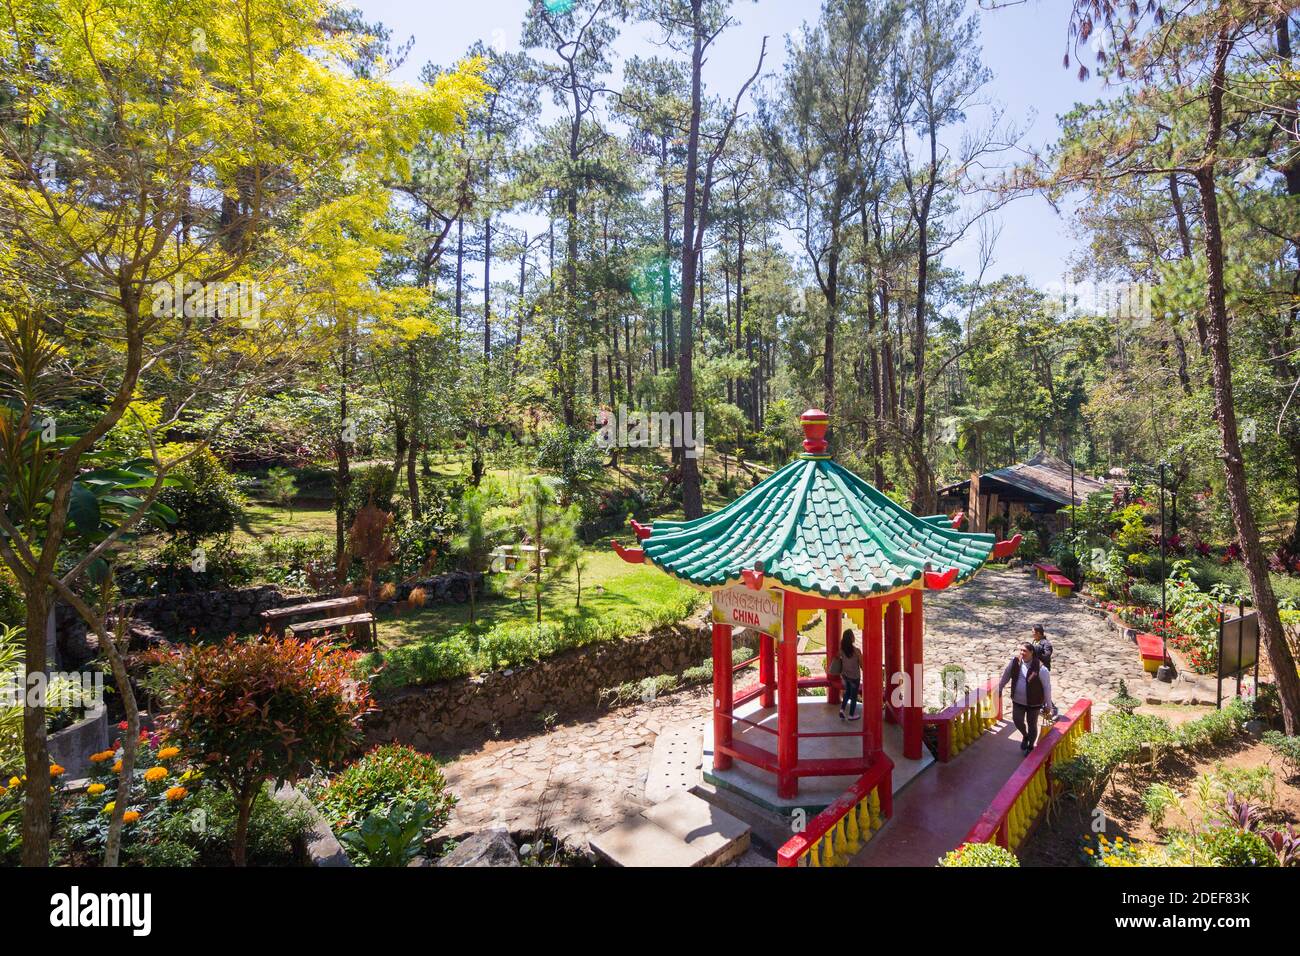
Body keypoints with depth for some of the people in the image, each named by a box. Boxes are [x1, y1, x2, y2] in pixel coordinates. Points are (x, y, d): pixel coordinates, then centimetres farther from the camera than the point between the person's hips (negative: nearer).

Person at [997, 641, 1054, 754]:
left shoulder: (1040, 668, -23)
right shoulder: (1015, 661, -10)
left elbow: (1047, 687, -14)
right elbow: (1006, 675, 5)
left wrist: (1048, 705, -9)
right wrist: (999, 688, 13)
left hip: (1034, 702, -3)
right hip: (1018, 700, 4)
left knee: (1032, 724, 12)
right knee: (1017, 720, 6)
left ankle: (1031, 746, 36)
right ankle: (1025, 736, 40)